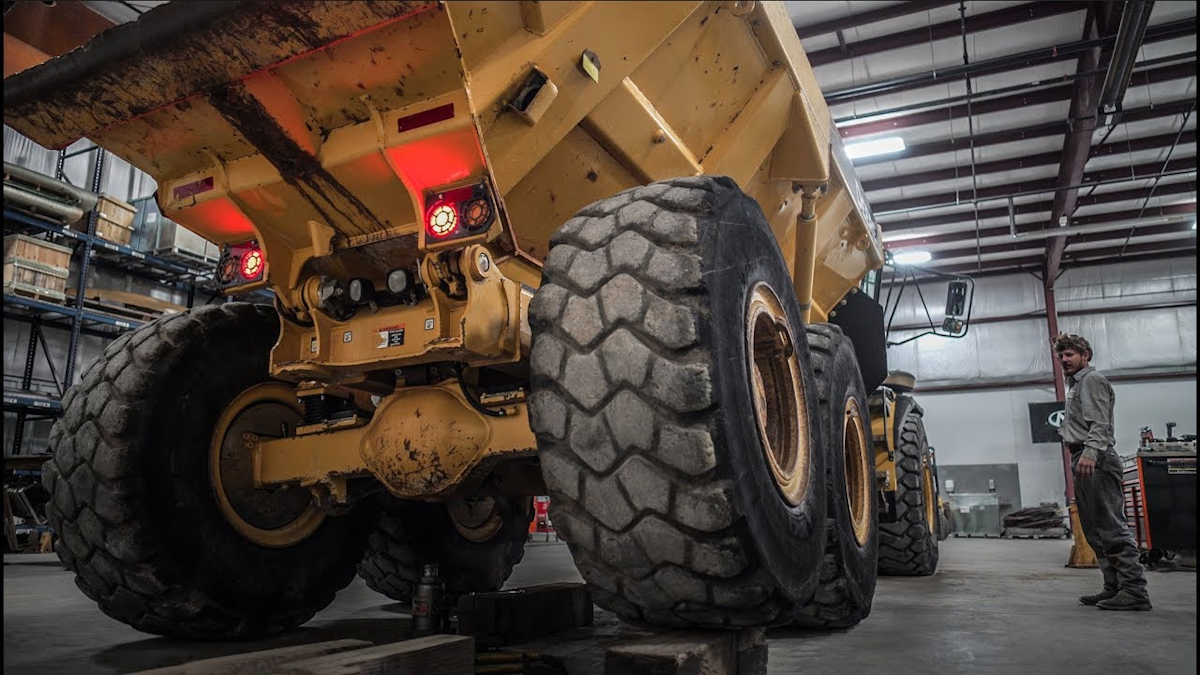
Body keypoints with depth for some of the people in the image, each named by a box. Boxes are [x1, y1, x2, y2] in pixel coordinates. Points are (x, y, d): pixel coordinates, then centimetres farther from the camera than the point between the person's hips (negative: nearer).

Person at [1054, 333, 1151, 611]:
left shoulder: (1092, 380, -1)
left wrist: (1090, 452, -27)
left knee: (1111, 527, -14)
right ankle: (1115, 587, 12)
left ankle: (1134, 590, -14)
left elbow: (1099, 423, -15)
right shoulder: (1075, 385, 27)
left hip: (1096, 462, -10)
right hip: (1084, 463, 10)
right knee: (1095, 531, 9)